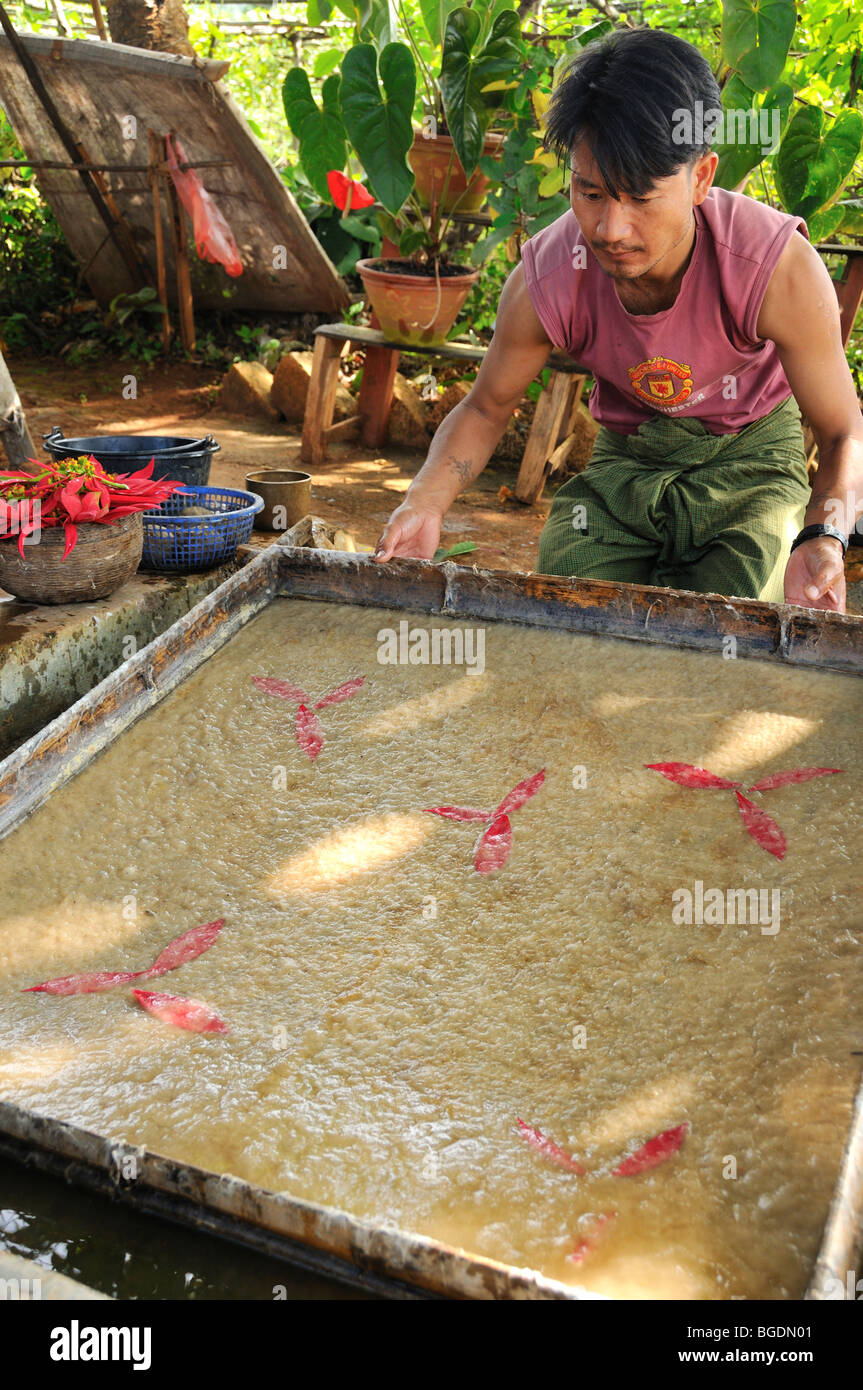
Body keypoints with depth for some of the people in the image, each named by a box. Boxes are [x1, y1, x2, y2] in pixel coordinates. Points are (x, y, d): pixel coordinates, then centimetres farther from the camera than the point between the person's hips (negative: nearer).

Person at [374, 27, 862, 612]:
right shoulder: (544, 280, -24)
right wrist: (424, 504, -27)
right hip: (625, 461, 2)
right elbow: (486, 408, -6)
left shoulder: (780, 269, -30)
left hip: (749, 459, -2)